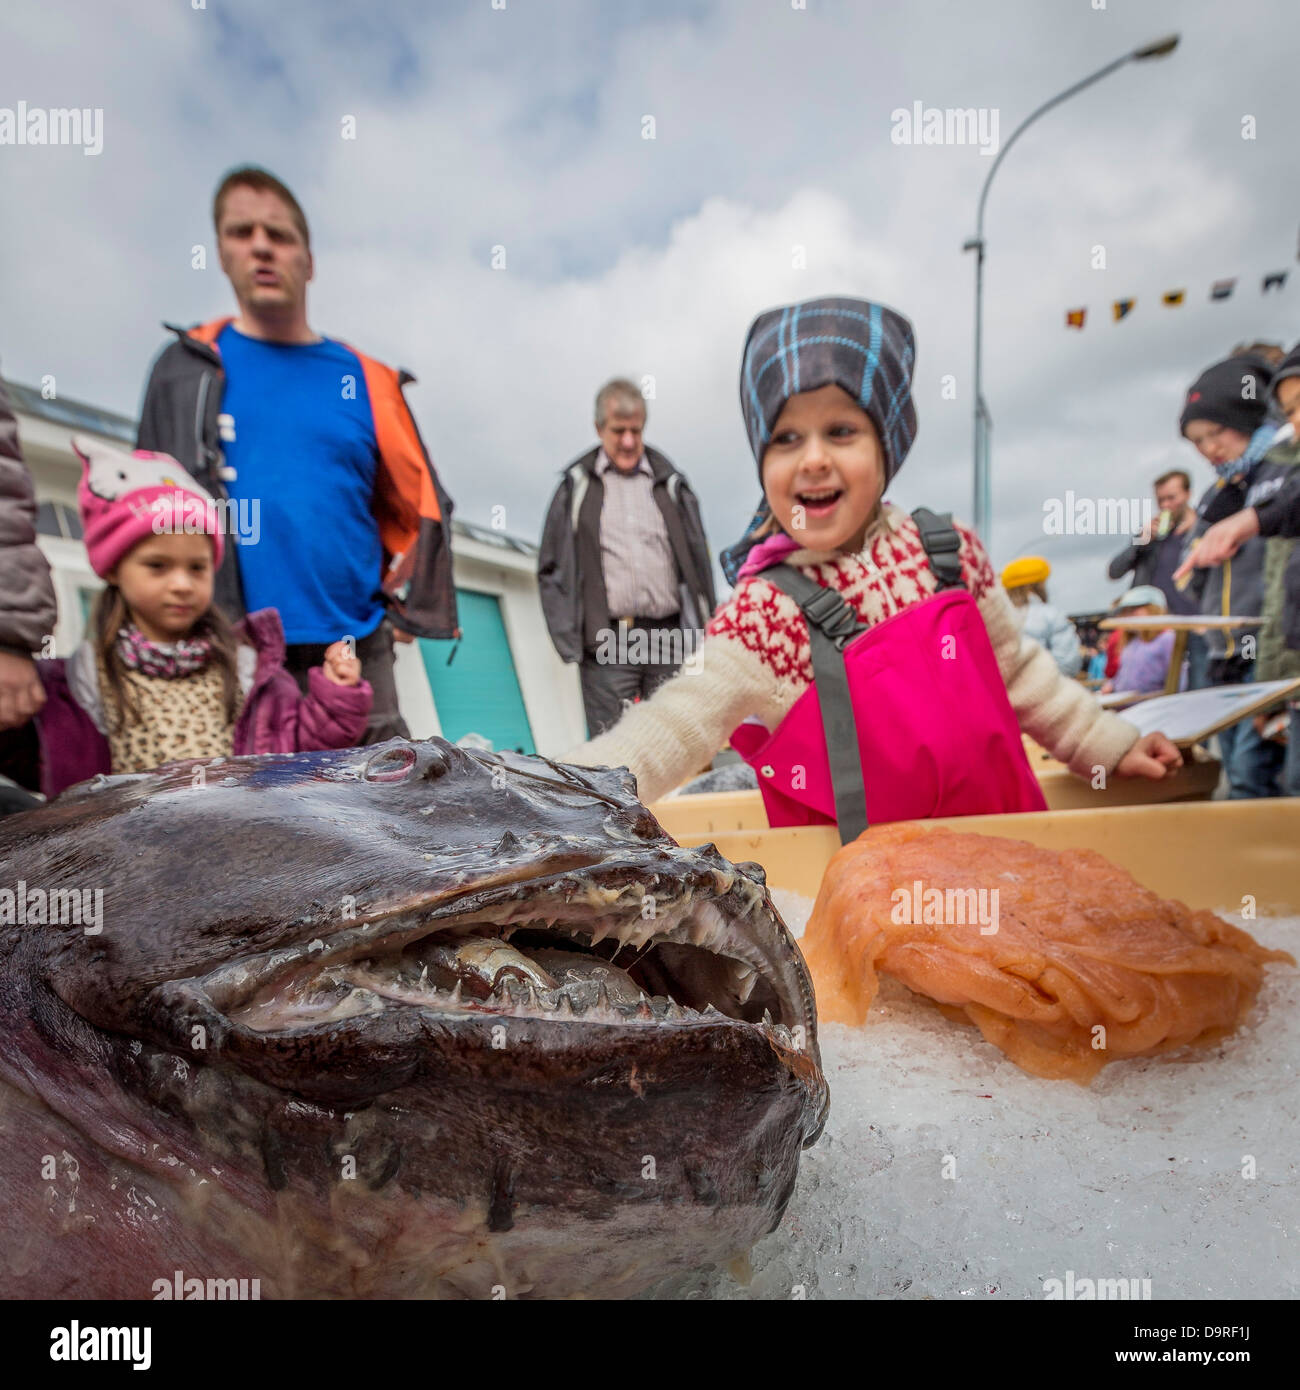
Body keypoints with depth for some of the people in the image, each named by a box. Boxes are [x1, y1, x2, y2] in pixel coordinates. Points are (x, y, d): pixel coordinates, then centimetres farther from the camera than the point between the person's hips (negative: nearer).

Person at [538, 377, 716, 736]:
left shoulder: (670, 485, 14)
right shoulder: (577, 487, 9)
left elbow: (698, 560, 14)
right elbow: (551, 568, 7)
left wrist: (702, 632, 7)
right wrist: (568, 637, -3)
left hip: (670, 639, 2)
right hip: (607, 644, -2)